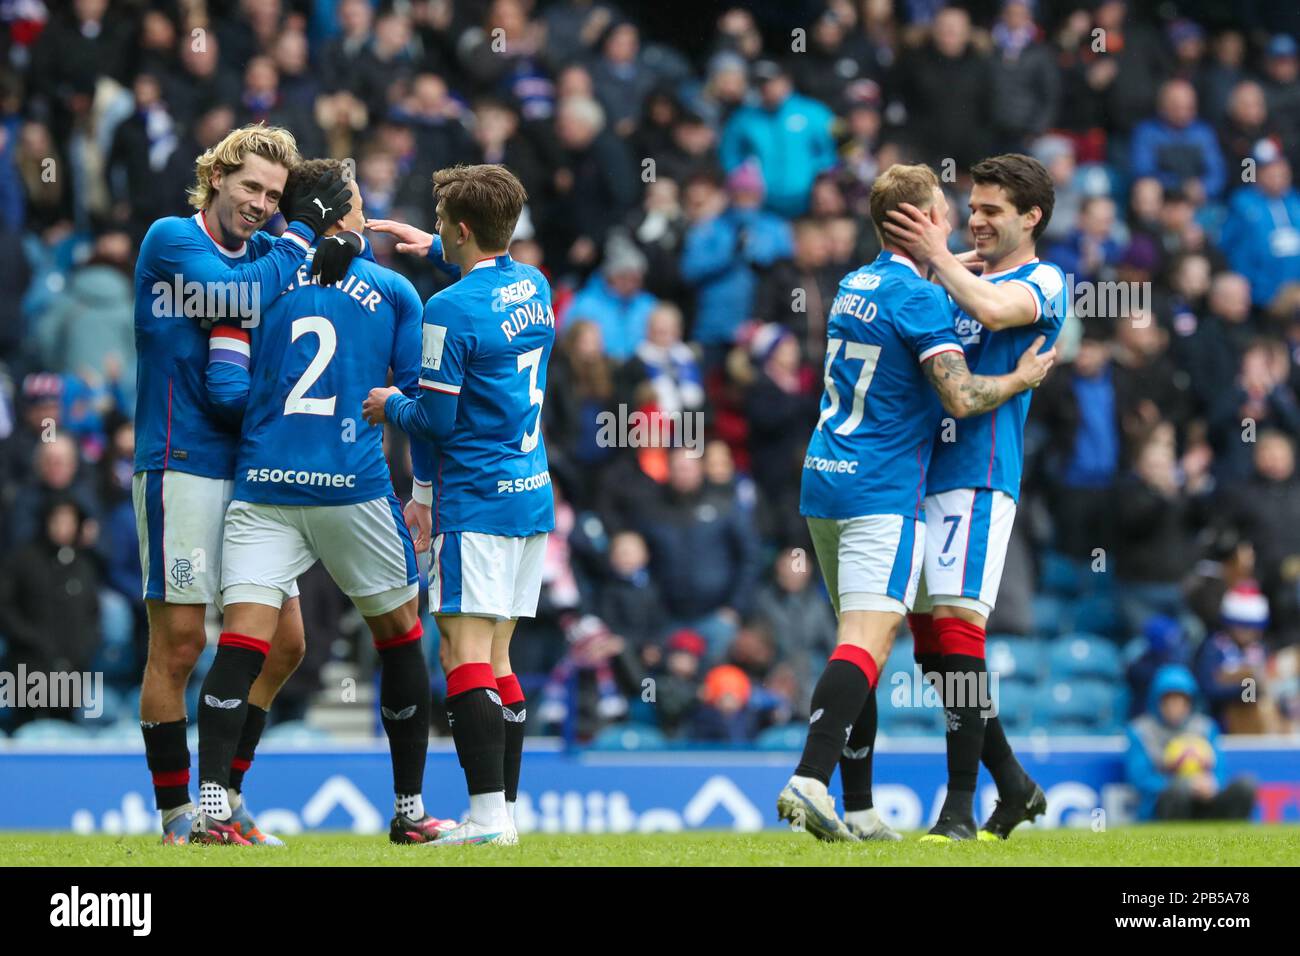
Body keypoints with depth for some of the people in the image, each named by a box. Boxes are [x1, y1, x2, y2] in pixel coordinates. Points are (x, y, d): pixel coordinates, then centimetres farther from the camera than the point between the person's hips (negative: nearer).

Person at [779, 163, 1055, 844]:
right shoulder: (918, 298, -12)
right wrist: (1021, 379, 0)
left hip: (825, 482, 9)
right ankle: (810, 781, -29)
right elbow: (961, 397, -19)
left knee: (858, 642, 11)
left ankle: (857, 809, 9)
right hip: (882, 490, -9)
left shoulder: (853, 287, 14)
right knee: (867, 641, -14)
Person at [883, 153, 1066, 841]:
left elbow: (992, 310, -23)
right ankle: (1014, 787, 18)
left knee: (957, 626, -16)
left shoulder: (1042, 282, -3)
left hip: (978, 479, -9)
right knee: (928, 637, 8)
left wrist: (938, 257, -13)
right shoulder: (970, 277, 22)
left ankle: (960, 809, -17)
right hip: (928, 475, 9)